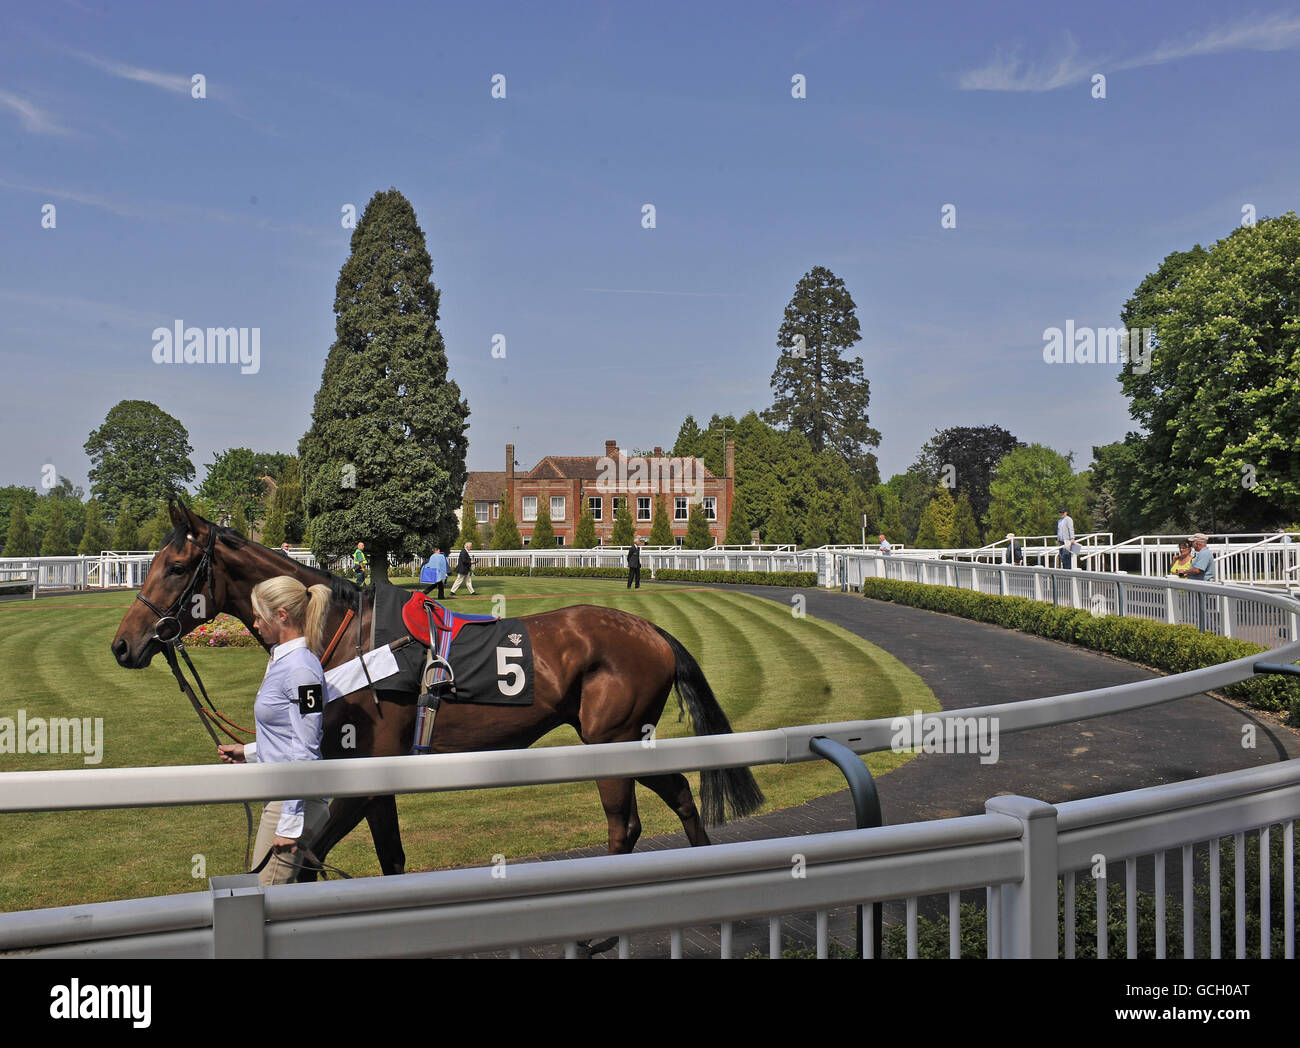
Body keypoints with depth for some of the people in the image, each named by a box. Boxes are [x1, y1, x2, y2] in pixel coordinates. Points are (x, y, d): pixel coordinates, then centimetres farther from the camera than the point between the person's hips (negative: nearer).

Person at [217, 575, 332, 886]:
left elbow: (304, 751, -21)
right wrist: (248, 751, 21)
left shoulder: (301, 669, -19)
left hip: (294, 800, -10)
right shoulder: (282, 660, 12)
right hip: (279, 796, 10)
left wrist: (290, 823, -20)